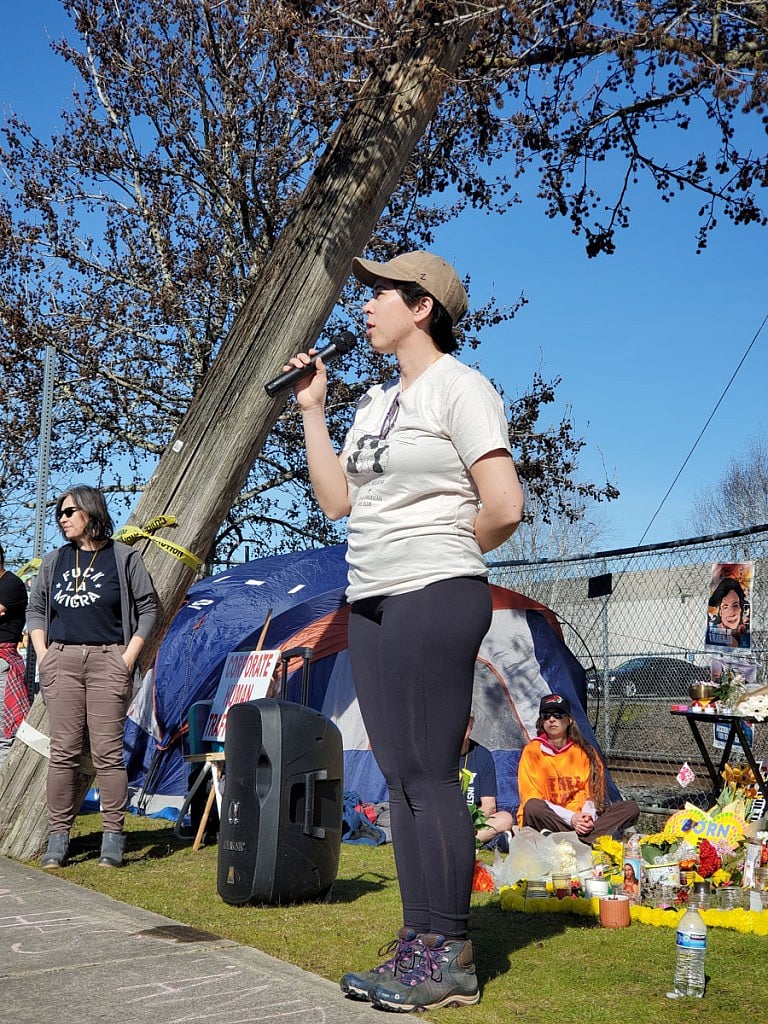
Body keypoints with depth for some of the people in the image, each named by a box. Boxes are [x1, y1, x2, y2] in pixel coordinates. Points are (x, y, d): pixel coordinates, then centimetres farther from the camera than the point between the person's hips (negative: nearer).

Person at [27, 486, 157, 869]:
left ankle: (113, 837, 3)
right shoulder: (54, 561, 14)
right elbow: (35, 608, 19)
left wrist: (129, 656, -5)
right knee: (63, 752, 2)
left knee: (107, 752, -4)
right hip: (61, 661, 3)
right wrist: (43, 655, 5)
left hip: (108, 661, -3)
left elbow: (148, 608, 4)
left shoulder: (123, 557, 3)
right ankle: (58, 837, 8)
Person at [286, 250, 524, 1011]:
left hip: (434, 598, -8)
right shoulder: (375, 403, 19)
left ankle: (449, 958, -1)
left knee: (428, 773, -8)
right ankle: (417, 947, 15)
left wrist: (446, 554, 1)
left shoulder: (459, 386, -6)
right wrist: (310, 409, 15)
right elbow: (335, 501, 15)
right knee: (400, 775, 8)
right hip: (371, 602, 9)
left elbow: (504, 507, -14)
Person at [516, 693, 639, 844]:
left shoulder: (585, 752, 8)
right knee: (533, 808, -36)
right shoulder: (532, 751, -2)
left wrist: (587, 815, -17)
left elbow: (592, 792, 7)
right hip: (547, 820, -4)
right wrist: (570, 818, -19)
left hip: (579, 819, 4)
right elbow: (532, 799, -8)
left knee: (631, 808, -15)